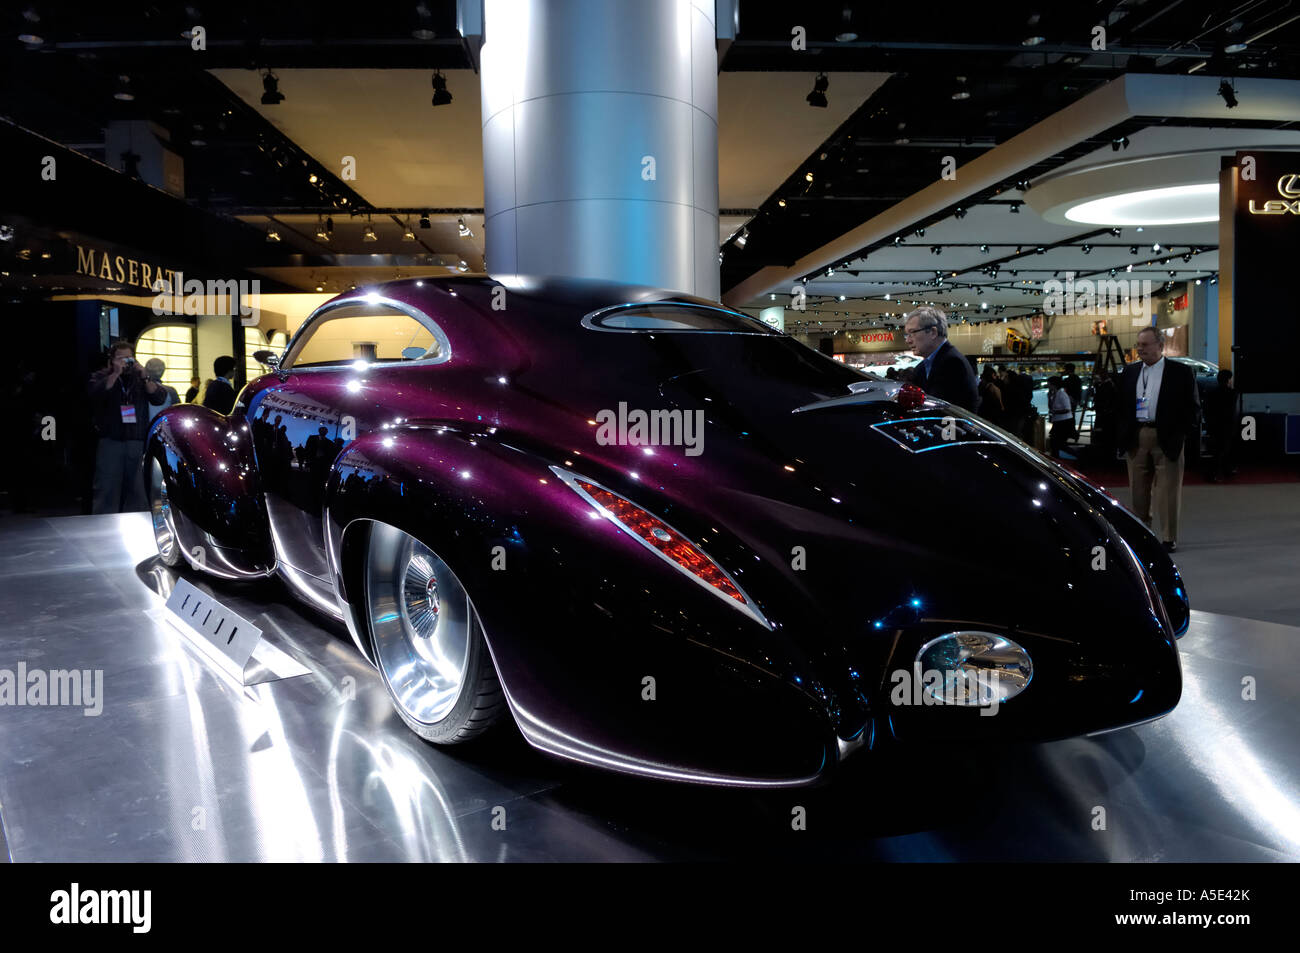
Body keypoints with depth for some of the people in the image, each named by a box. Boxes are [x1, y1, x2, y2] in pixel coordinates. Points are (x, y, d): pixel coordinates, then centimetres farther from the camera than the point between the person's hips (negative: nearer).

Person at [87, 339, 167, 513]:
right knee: (107, 489, -4)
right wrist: (115, 374, -15)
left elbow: (159, 398, -1)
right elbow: (94, 393, -13)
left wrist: (143, 377, -11)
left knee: (137, 491, 4)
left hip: (138, 442, 2)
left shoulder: (141, 378, 14)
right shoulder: (101, 376, 8)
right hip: (110, 441, -2)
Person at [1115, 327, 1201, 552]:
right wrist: (1121, 434, 4)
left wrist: (1182, 434, -7)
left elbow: (1193, 406, 1)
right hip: (1136, 438, 4)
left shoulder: (1180, 372, 2)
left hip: (1166, 439, -4)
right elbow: (1121, 405, 14)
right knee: (1138, 491, 7)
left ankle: (1169, 539, 7)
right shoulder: (1129, 372, 13)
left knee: (1168, 491, -1)